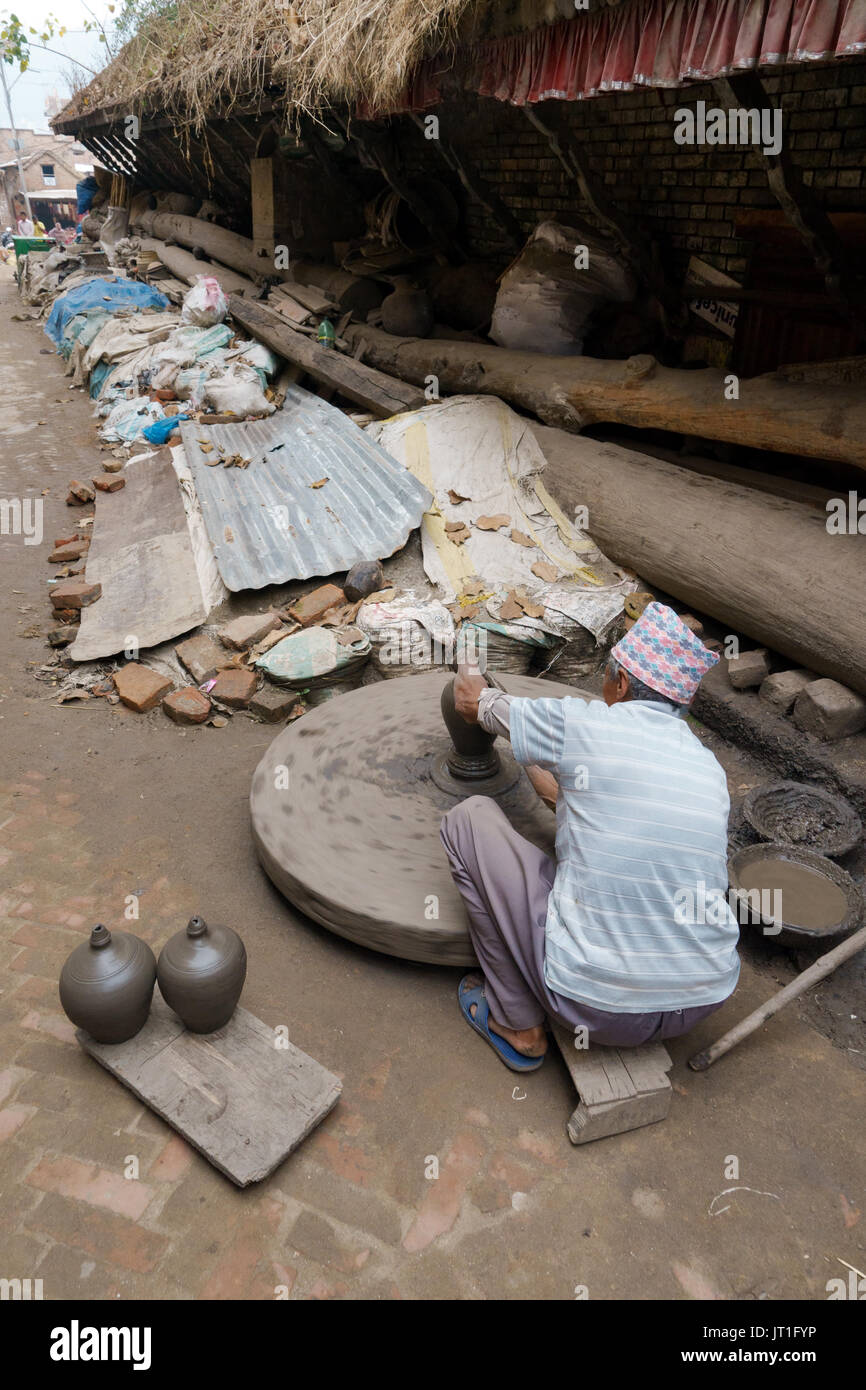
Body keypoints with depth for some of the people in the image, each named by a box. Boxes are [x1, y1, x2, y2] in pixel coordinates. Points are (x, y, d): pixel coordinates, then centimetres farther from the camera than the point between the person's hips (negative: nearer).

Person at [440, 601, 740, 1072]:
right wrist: (534, 763, 38)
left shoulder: (585, 725, -11)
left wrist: (468, 673, 33)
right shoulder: (708, 768, 7)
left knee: (470, 819, 5)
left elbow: (470, 702, 10)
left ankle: (517, 1027, 15)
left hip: (594, 1004, -6)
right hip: (701, 1003, 7)